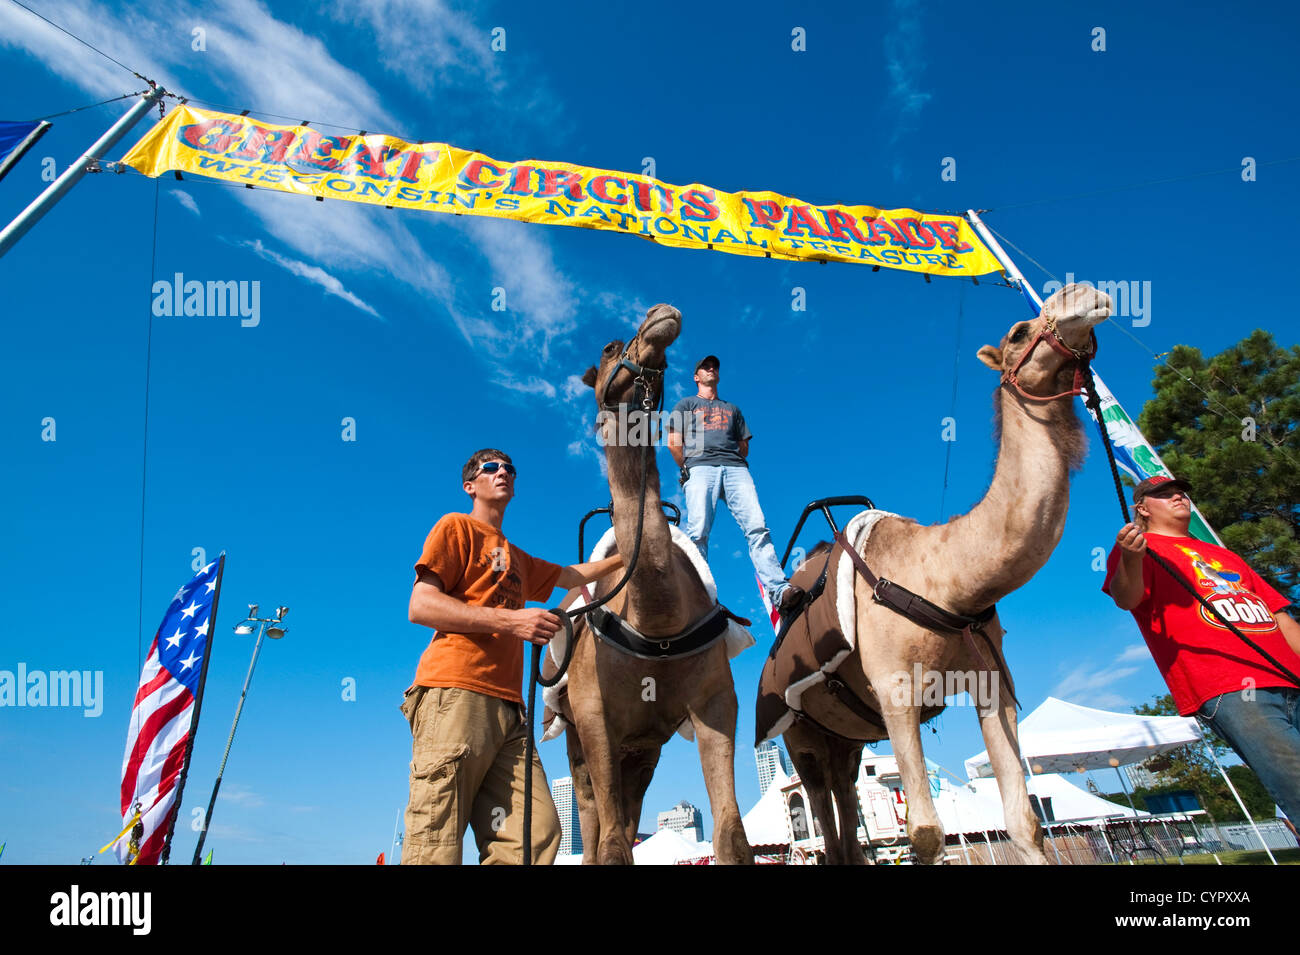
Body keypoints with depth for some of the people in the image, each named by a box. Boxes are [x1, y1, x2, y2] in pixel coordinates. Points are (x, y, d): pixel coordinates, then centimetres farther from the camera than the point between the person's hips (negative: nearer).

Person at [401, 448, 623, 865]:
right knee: (436, 849, -13)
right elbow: (420, 606, -3)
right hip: (455, 695, -7)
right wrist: (509, 620, -11)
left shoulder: (519, 560, 30)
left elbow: (569, 576, 46)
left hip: (507, 708, 7)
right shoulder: (456, 527, 9)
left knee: (538, 833, -8)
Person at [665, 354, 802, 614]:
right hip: (700, 467, -2)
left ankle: (779, 590, -31)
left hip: (735, 467, 2)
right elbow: (673, 443, 15)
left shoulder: (732, 409, 36)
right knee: (698, 531, -22)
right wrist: (688, 469, 6)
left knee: (757, 527, -19)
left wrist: (733, 463, 13)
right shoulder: (686, 405, 27)